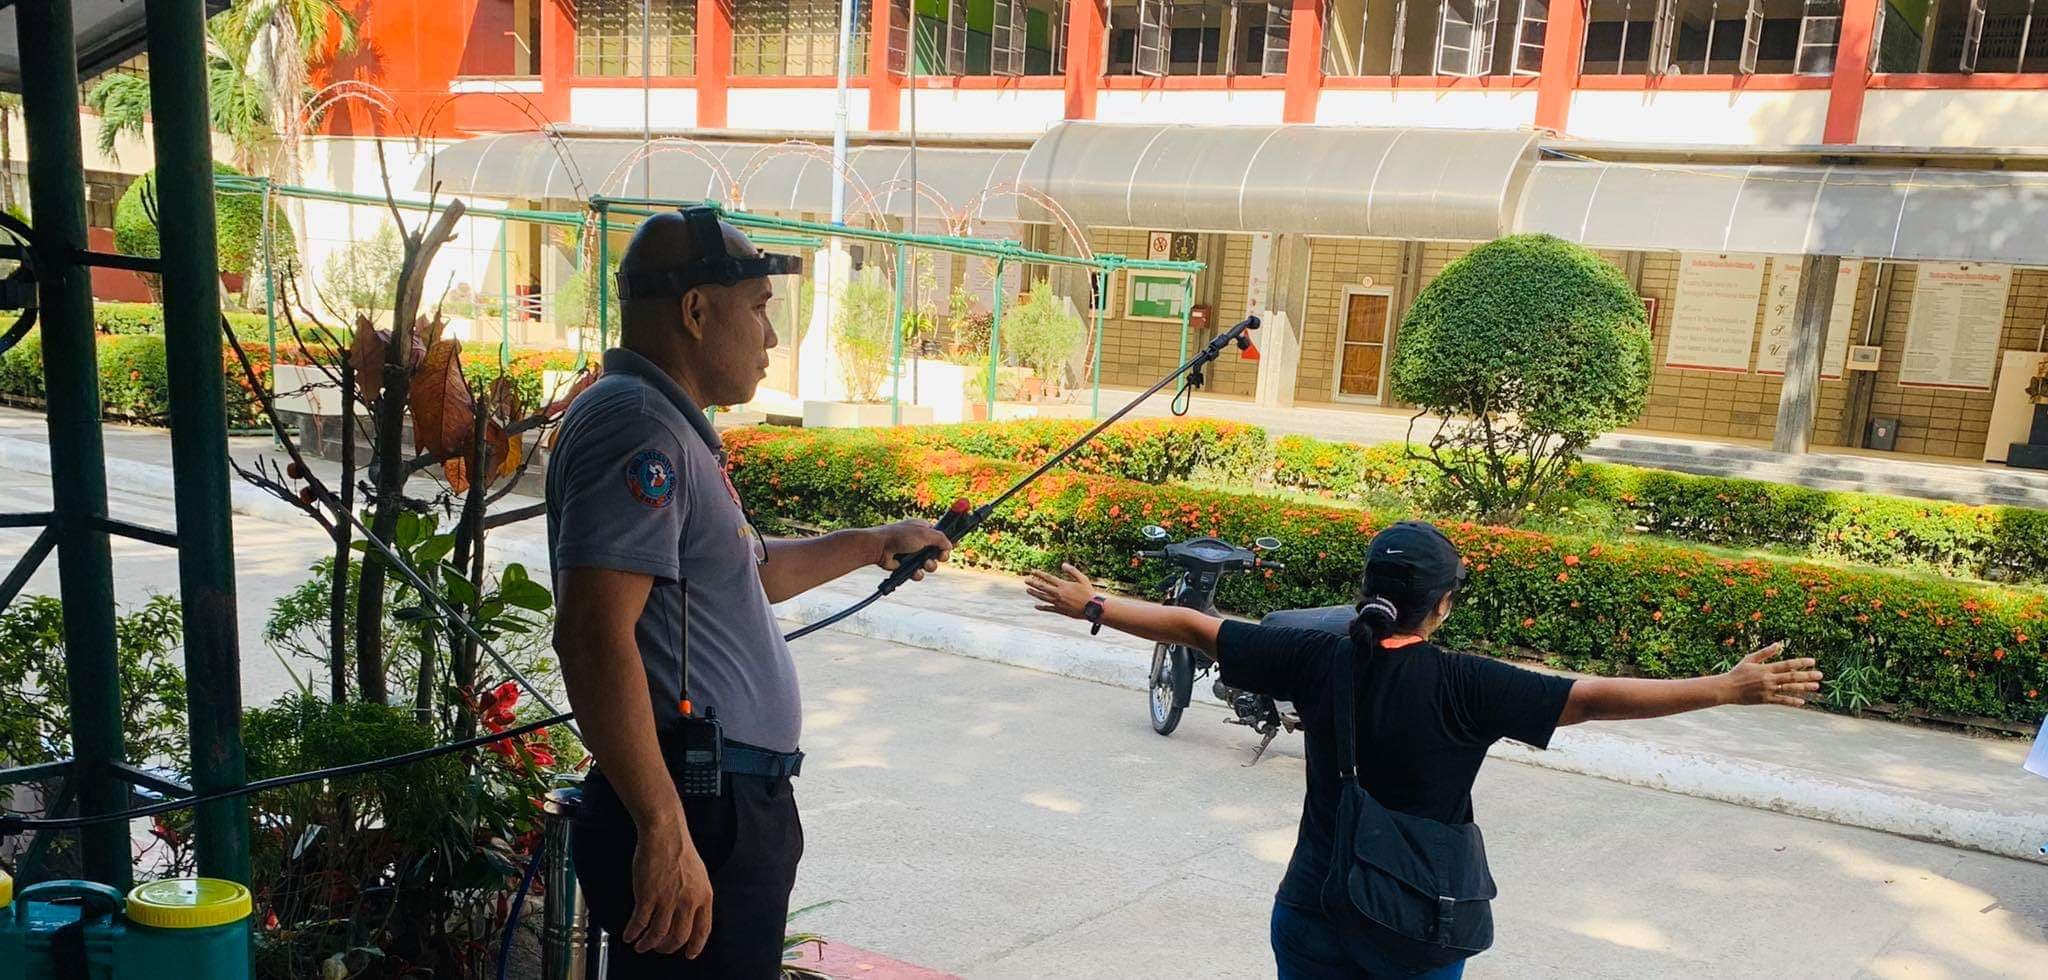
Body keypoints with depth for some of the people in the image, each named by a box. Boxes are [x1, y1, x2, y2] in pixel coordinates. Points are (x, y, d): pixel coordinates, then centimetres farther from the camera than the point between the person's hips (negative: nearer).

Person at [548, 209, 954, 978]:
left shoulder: (670, 425, 17)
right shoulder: (636, 422, -16)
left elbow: (743, 572, 31)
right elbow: (594, 637, -26)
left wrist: (875, 544, 37)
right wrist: (665, 830, -28)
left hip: (728, 805, 10)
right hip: (694, 818, -10)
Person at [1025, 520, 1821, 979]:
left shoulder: (1320, 657, -11)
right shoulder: (1461, 686, -19)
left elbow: (1196, 629, -5)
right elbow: (1594, 697, -21)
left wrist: (1092, 606, 5)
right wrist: (1729, 689, -15)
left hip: (1316, 910, 2)